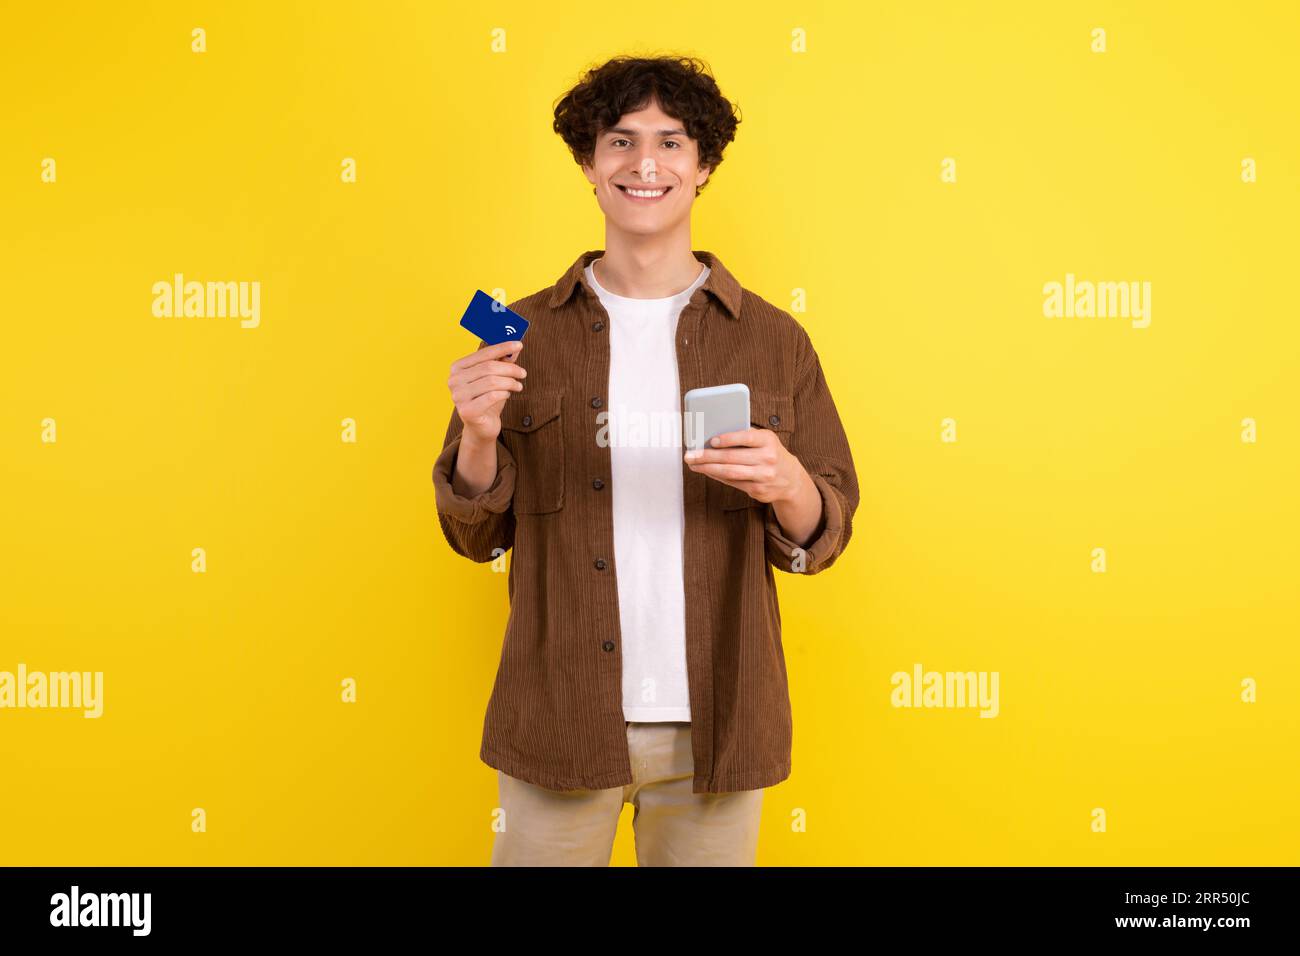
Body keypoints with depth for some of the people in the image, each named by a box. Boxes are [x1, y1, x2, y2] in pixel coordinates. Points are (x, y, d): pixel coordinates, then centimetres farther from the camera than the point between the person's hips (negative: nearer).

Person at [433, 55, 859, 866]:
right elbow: (476, 534, 3)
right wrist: (479, 436, -16)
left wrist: (787, 485, -19)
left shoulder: (774, 340, 1)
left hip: (715, 726, 1)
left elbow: (823, 537, 2)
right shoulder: (526, 334, 0)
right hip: (560, 722, 0)